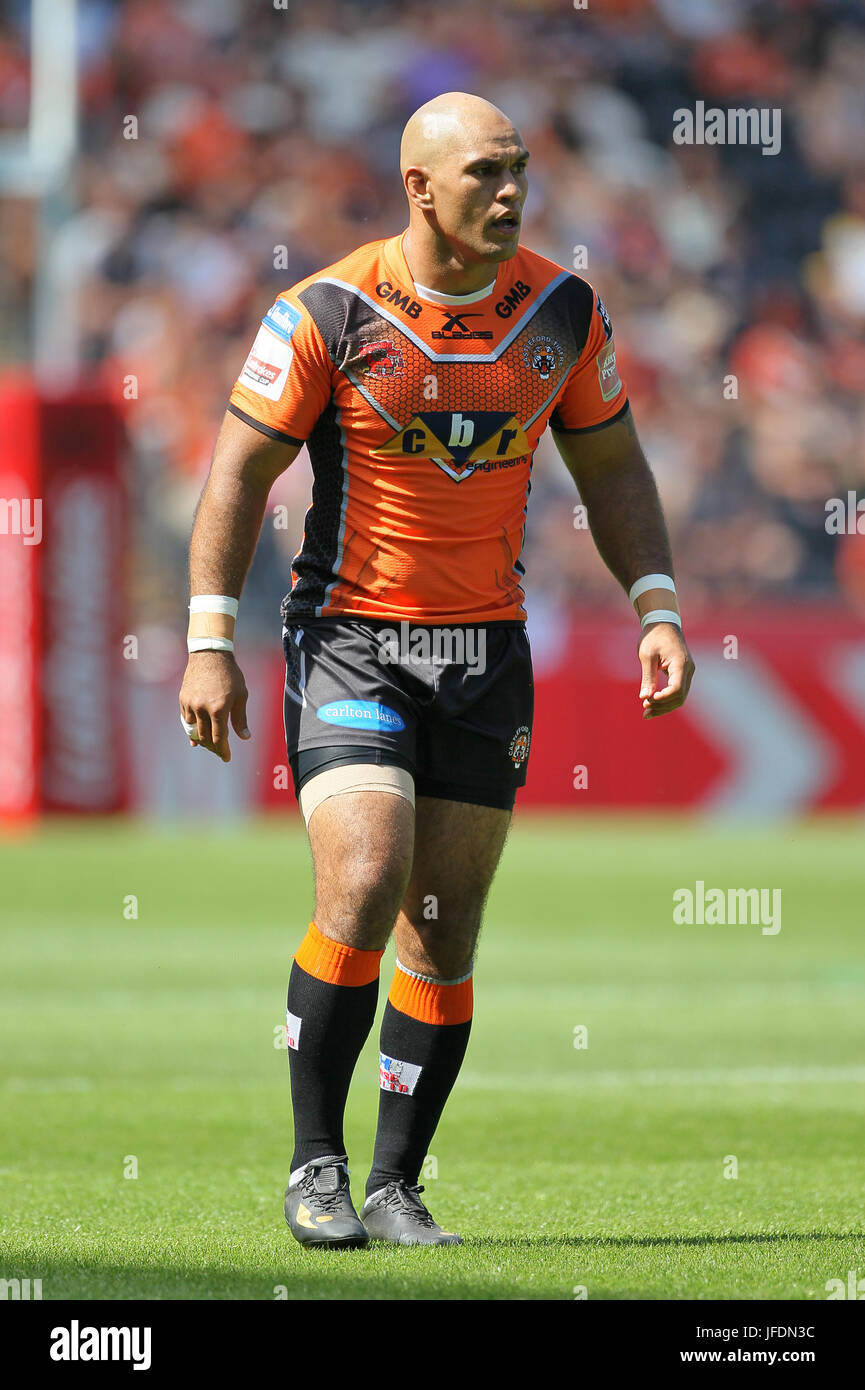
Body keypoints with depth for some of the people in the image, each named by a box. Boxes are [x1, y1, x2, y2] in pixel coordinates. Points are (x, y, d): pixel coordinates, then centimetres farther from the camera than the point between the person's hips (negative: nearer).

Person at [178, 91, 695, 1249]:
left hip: (486, 650, 4)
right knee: (363, 893, -19)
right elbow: (238, 470, -7)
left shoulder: (562, 311, -1)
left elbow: (613, 469, 11)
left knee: (444, 929, 4)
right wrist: (210, 643, -13)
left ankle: (396, 1189, 14)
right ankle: (316, 1163, -3)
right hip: (349, 638, -4)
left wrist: (658, 610, -1)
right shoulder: (325, 314, -12)